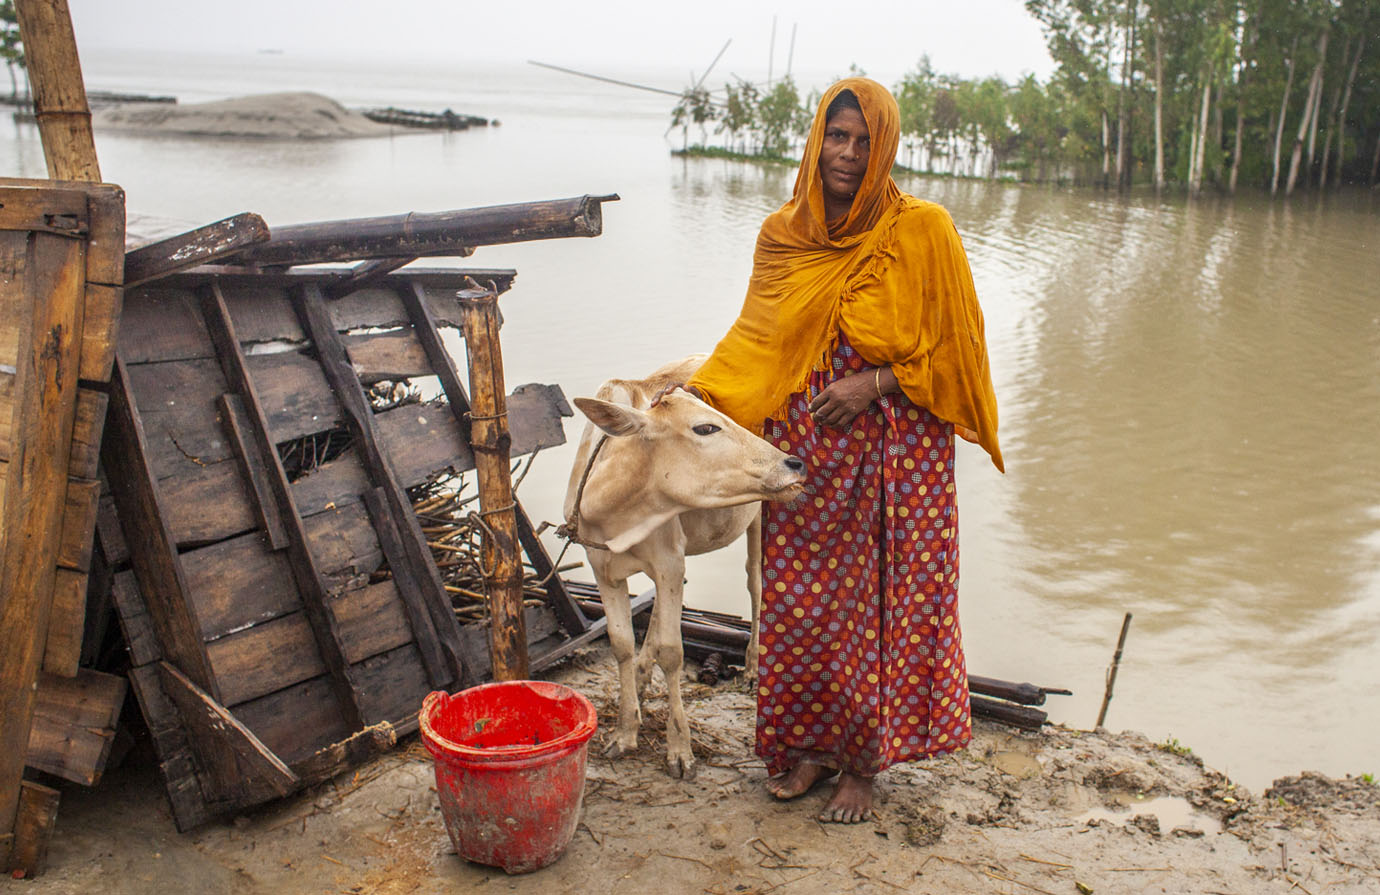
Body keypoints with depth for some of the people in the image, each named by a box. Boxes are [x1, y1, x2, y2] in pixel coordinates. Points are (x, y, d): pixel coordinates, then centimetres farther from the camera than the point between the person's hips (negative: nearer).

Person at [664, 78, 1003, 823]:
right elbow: (754, 338, 11)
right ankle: (812, 744, 27)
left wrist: (874, 383, -16)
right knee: (801, 601, 8)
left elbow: (951, 348, -3)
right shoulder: (782, 235, 4)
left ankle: (863, 761, 21)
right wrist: (698, 392, -3)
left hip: (893, 450, -3)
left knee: (876, 604, 3)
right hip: (804, 448, 3)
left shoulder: (922, 231, -6)